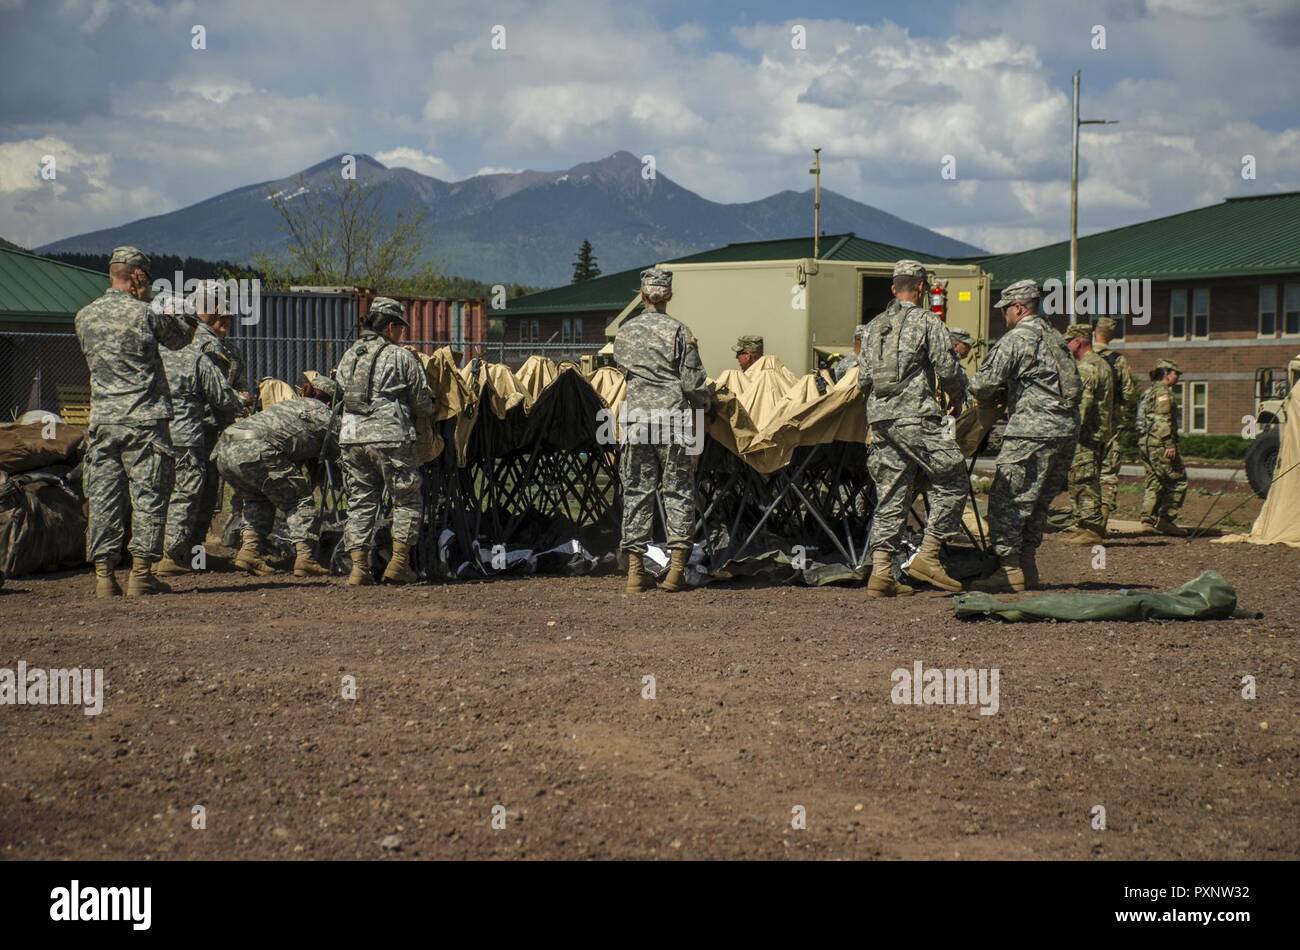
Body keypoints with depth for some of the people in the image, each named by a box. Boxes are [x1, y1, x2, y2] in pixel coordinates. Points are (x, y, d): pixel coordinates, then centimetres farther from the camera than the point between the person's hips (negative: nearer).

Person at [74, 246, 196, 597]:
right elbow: (179, 339, 8)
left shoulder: (85, 316, 5)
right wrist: (188, 314, 27)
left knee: (103, 499, 7)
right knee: (148, 497, 2)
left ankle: (104, 576, 7)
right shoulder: (146, 314, -9)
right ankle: (141, 574, 0)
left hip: (102, 420, 4)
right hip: (144, 420, -4)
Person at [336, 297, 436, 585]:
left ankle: (359, 567, 3)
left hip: (351, 437, 5)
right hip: (390, 438, -5)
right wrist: (431, 413, 24)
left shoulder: (349, 356, 17)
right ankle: (399, 562, 2)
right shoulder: (401, 357, 1)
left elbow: (337, 395, 18)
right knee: (407, 499, 8)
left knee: (360, 502, 10)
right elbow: (422, 403, 3)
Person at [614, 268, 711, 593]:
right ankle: (677, 566, -1)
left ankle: (636, 570, 6)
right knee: (677, 491, 4)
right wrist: (707, 399, 13)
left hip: (635, 420, 3)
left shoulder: (625, 332, 6)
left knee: (636, 492, 6)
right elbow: (693, 384, -6)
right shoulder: (678, 332, -5)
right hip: (674, 420, -3)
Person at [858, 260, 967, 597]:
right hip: (917, 418, -7)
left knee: (891, 495, 9)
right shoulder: (927, 322, -2)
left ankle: (880, 572, 3)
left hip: (879, 419, 7)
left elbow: (863, 380, 13)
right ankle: (927, 557, -3)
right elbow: (948, 370, -6)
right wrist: (958, 398, 12)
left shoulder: (873, 328, 16)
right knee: (951, 484, 4)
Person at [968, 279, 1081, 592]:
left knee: (1006, 500, -5)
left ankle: (1010, 570, -8)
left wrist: (986, 398, 15)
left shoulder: (1016, 339, -7)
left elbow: (985, 384, -11)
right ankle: (1027, 565, 17)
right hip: (1068, 429, 9)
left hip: (1033, 431, -9)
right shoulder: (1054, 337, 19)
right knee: (1039, 501, 15)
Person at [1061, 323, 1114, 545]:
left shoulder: (1086, 367, -13)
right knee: (1080, 482, 15)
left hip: (1086, 434, -10)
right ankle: (1084, 526, 18)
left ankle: (1092, 529, -10)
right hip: (1100, 433, 10)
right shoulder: (1101, 364, 21)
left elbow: (1083, 403, -21)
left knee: (1083, 482, -9)